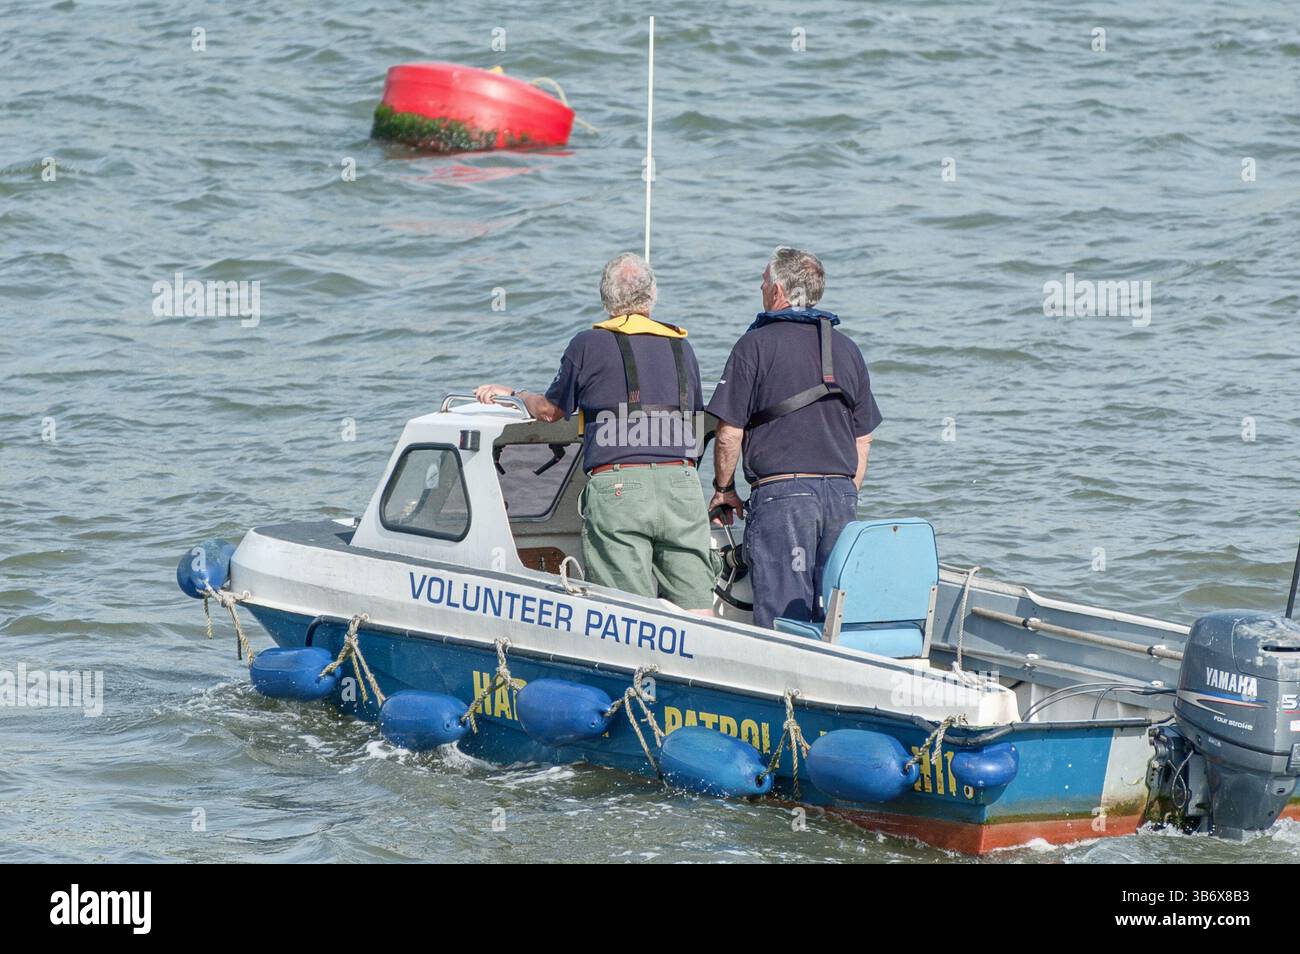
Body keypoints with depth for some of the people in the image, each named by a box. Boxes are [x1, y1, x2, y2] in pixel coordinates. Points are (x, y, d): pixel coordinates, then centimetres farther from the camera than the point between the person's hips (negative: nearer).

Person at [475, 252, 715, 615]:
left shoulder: (590, 344, 5)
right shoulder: (681, 346, 17)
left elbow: (549, 410, 18)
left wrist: (511, 394, 38)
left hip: (617, 486, -3)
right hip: (682, 485, 3)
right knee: (696, 612, 2)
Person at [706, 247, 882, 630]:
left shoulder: (756, 345, -4)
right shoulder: (847, 348, 13)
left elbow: (730, 431, -5)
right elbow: (863, 440, 16)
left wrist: (723, 489, 8)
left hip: (780, 492, -5)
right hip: (840, 491, 5)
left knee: (782, 619, -6)